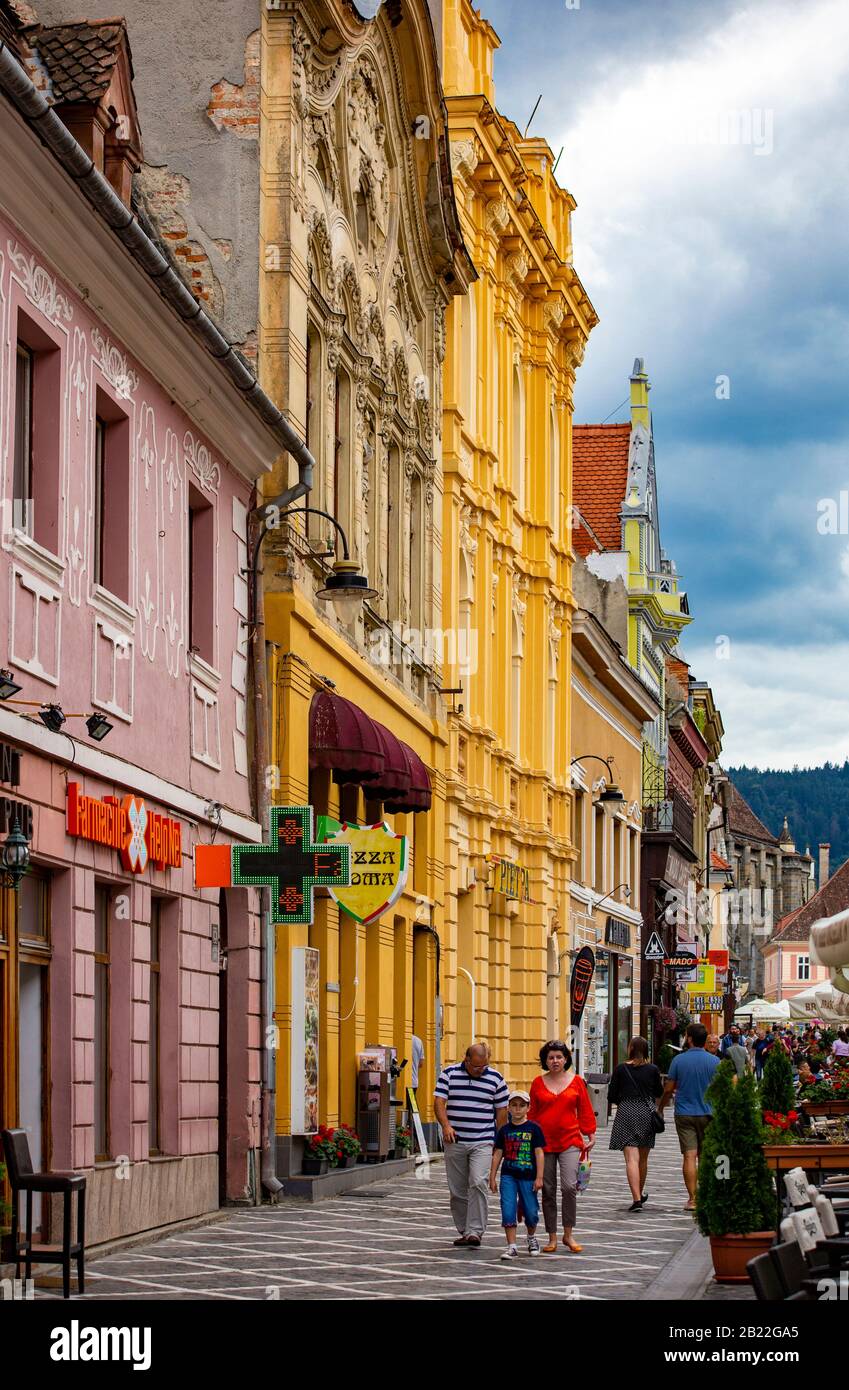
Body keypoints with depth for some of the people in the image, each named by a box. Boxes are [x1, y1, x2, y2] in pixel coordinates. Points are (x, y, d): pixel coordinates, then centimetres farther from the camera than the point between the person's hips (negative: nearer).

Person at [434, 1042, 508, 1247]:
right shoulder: (449, 1074, 3)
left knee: (478, 1184, -18)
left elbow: (501, 1111, 9)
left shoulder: (495, 1078, 3)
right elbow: (439, 1102, -2)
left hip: (482, 1142, -2)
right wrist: (445, 1125, -18)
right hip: (455, 1142, 2)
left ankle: (475, 1232, -16)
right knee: (457, 1190, 6)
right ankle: (464, 1231, 17)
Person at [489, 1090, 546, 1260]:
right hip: (508, 1176, 2)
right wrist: (492, 1178, 5)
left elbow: (539, 1153, -4)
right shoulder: (505, 1130, 4)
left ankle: (532, 1238, 35)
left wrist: (539, 1177, -9)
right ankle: (511, 1247, -2)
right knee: (508, 1211, -6)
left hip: (528, 1176, -2)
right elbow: (497, 1154, 8)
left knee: (531, 1211, 7)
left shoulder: (534, 1129, -3)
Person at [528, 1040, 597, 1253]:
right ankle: (552, 1238, 13)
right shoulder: (538, 1083, 6)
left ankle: (568, 1235, -2)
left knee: (569, 1186, -15)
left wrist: (590, 1135, 5)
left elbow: (585, 1111, 9)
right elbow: (532, 1113, 12)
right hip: (544, 1142, 1)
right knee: (548, 1191, 4)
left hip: (570, 1141, -1)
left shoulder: (576, 1081, 5)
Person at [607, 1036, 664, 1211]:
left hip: (626, 1114, -3)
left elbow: (611, 1096, -1)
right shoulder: (652, 1069, -1)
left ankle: (637, 1199, -20)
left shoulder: (621, 1069, -5)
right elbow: (659, 1092, 12)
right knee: (643, 1158, 18)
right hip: (647, 1113, 3)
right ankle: (640, 1194, 36)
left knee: (631, 1158, -8)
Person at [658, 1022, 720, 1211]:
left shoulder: (678, 1060, -5)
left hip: (684, 1114, -1)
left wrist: (660, 1107, 14)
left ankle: (692, 1199, -10)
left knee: (689, 1156, -4)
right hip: (707, 1113, 1)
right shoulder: (714, 1061, -3)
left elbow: (668, 1089, -2)